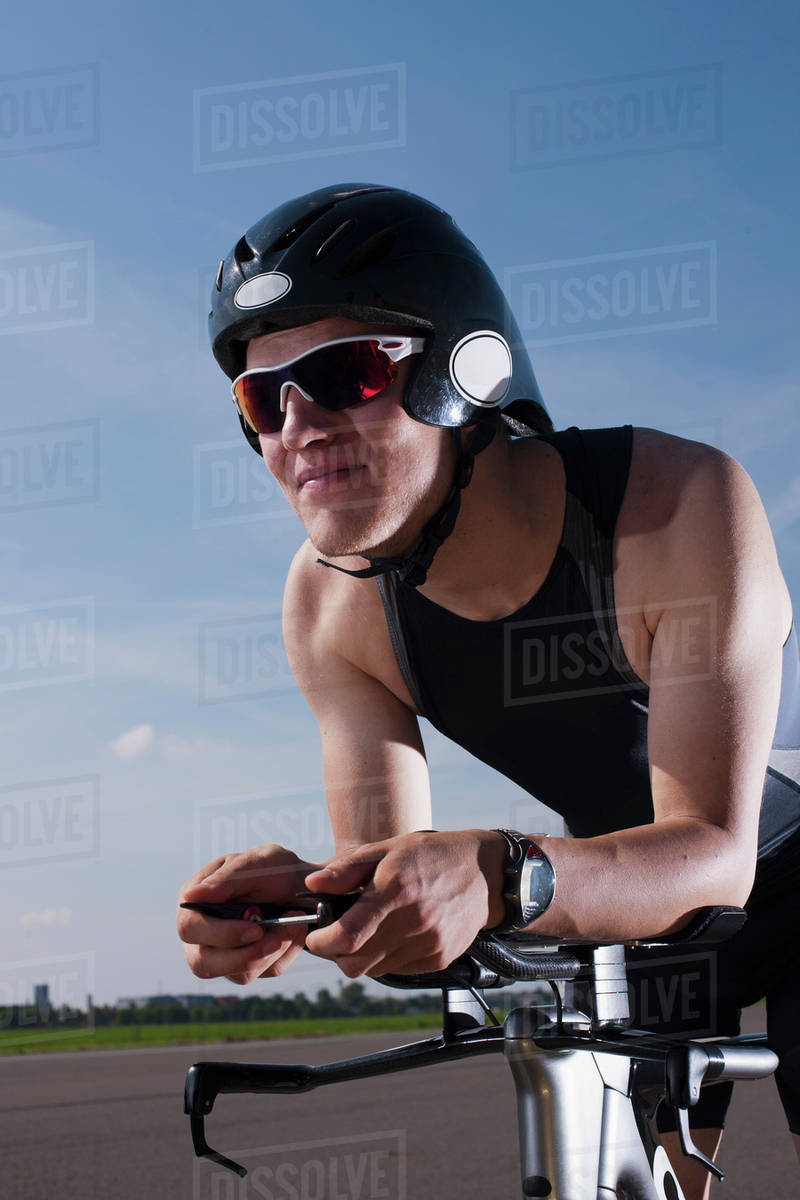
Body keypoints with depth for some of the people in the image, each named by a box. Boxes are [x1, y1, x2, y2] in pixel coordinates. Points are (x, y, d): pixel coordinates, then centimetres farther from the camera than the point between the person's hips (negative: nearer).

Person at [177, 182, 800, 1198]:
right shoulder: (332, 604, -19)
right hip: (628, 895, 4)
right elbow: (391, 884, -18)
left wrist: (498, 878, -56)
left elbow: (715, 853, -37)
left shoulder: (681, 505, -33)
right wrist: (294, 898, -42)